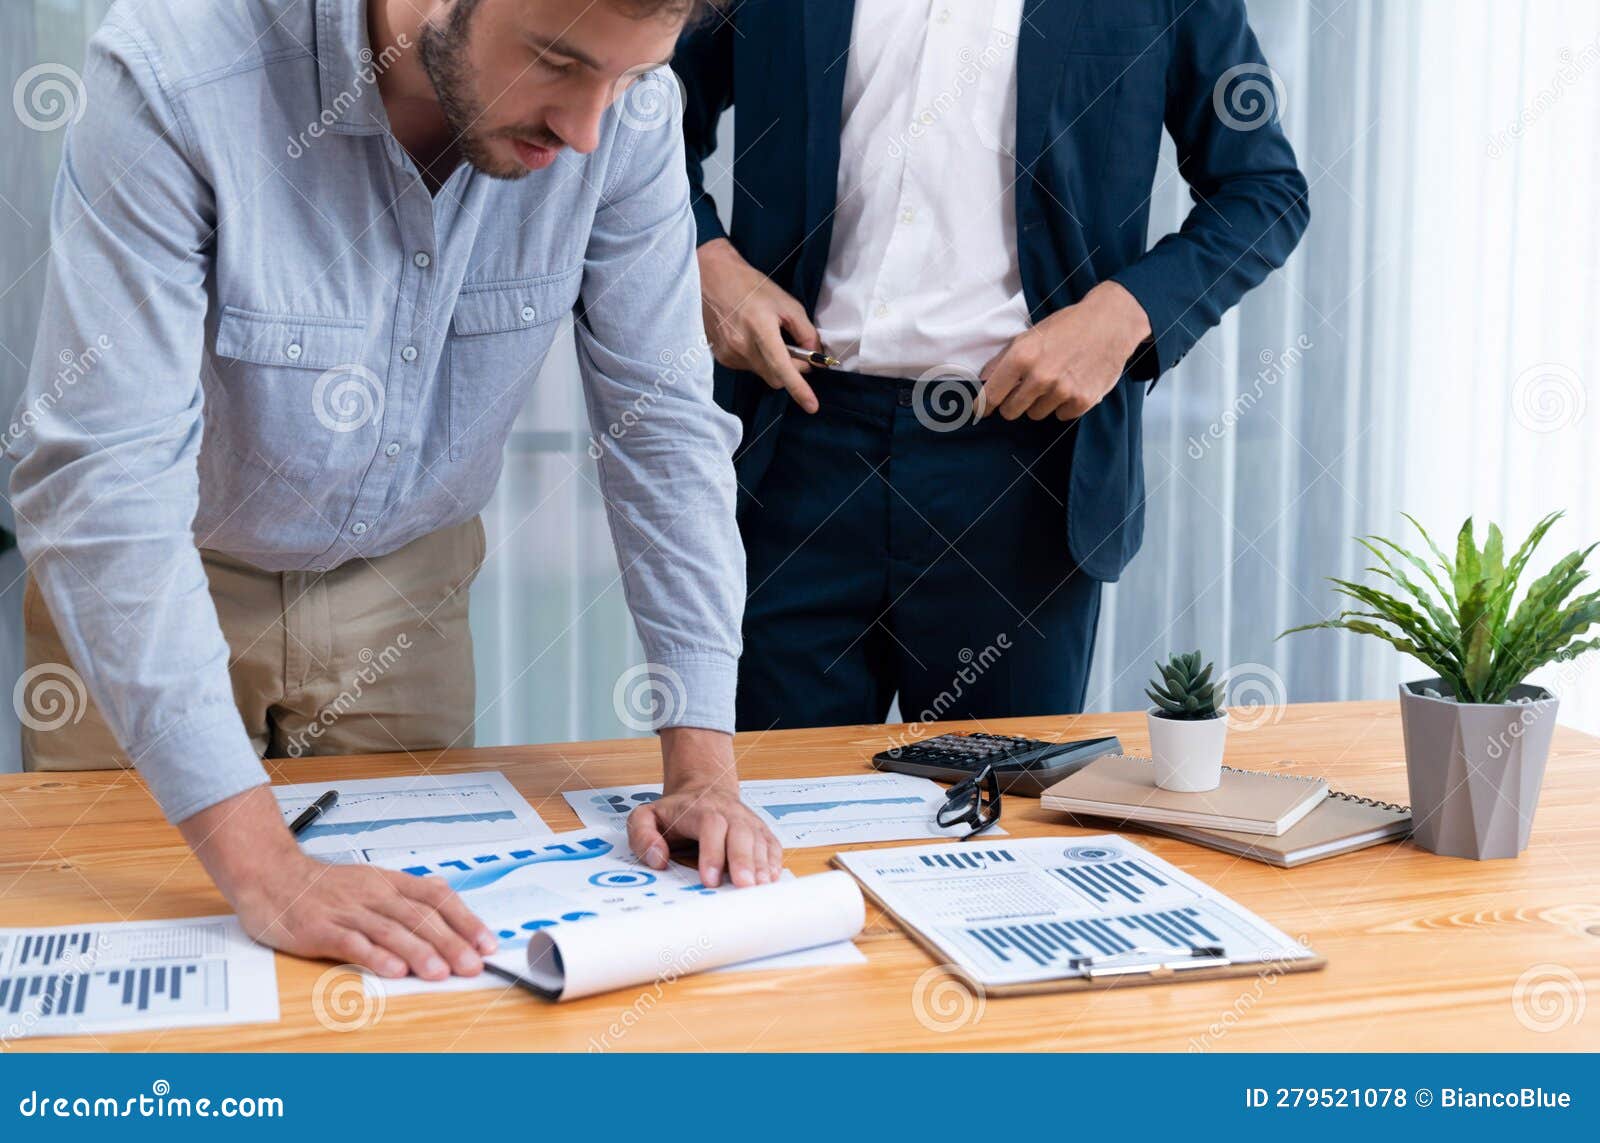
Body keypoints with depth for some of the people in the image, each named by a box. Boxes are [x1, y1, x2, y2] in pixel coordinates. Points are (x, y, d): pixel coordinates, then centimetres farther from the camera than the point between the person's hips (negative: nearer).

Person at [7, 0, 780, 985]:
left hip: (403, 588, 3)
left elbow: (666, 424, -13)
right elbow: (104, 485, -35)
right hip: (156, 593, -2)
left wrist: (704, 770, -20)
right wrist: (266, 869, -41)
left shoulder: (621, 107, -20)